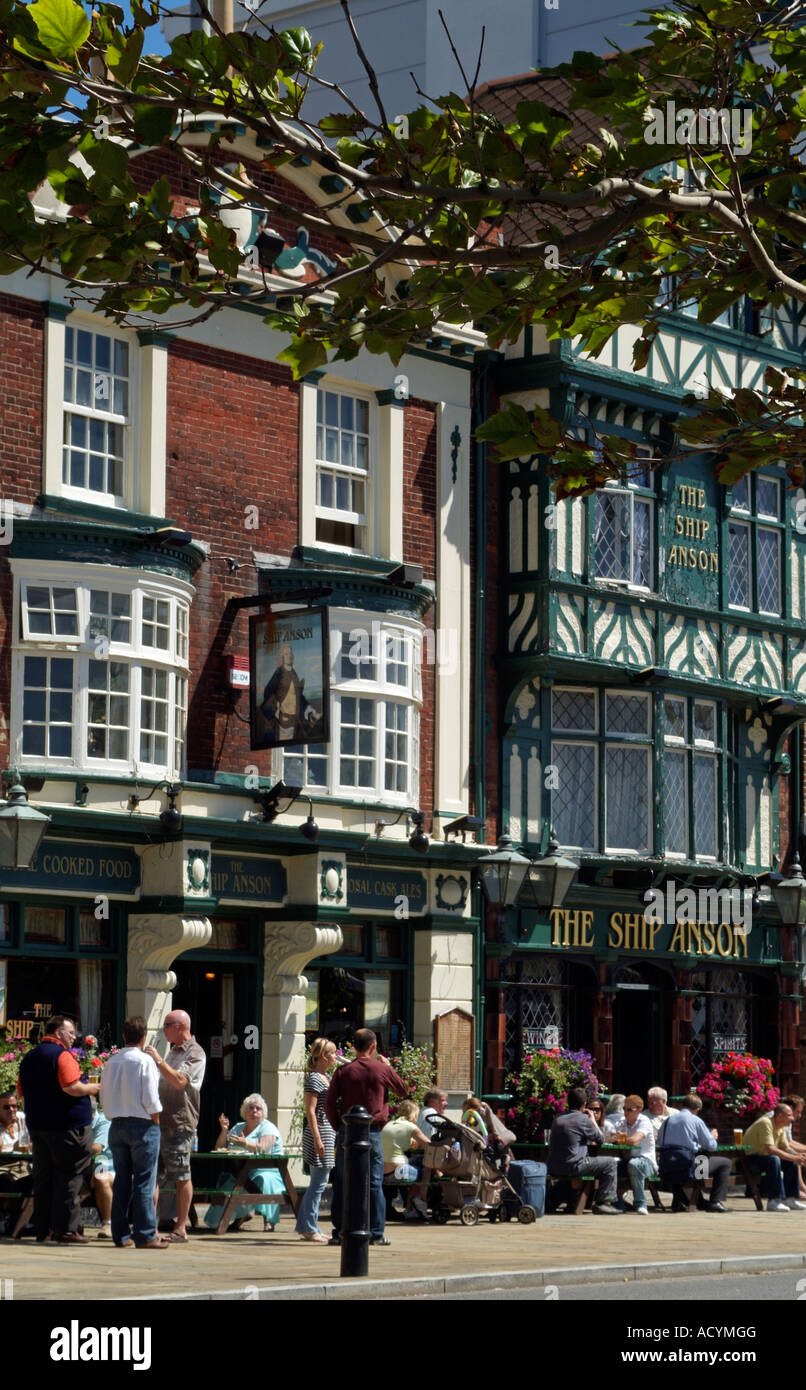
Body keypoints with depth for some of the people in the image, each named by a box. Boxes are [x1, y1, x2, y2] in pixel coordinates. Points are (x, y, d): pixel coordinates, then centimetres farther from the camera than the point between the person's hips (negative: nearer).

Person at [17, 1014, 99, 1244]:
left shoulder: (28, 1058, 14)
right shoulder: (62, 1055, -13)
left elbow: (21, 1089, 20)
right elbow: (72, 1087, -23)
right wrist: (94, 1088, -7)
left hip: (36, 1124, 8)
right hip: (67, 1125, -8)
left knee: (43, 1177, 12)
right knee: (69, 1177, -3)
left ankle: (42, 1229, 15)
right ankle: (65, 1229, -4)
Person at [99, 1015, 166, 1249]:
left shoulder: (111, 1062, 7)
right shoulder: (144, 1060, -10)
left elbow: (104, 1098, 11)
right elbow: (151, 1098, -13)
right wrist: (156, 1122, -3)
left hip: (116, 1125, 6)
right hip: (142, 1124, -6)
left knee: (121, 1180, 10)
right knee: (144, 1182, -4)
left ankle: (121, 1234, 11)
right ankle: (145, 1236, -6)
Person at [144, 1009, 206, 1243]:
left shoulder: (195, 1054, -7)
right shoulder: (173, 1052, 21)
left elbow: (179, 1081, -21)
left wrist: (158, 1060, -20)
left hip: (179, 1123, -9)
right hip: (159, 1121, 9)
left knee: (181, 1177, -3)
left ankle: (180, 1228, 1)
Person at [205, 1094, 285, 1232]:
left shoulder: (268, 1128, 0)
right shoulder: (238, 1128, 19)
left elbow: (263, 1148, -22)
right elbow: (219, 1149, 13)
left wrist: (245, 1144, -40)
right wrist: (224, 1130, -2)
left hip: (266, 1171, -5)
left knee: (264, 1180, -36)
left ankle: (269, 1220, -27)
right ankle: (241, 1215, -3)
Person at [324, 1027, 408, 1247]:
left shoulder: (343, 1071, 1)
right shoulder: (382, 1070, -1)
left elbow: (329, 1104, -1)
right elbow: (404, 1091, 15)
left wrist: (338, 1127, 11)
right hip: (372, 1131, -1)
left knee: (342, 1182, 6)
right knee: (374, 1183, 3)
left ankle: (339, 1231, 6)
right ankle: (376, 1233, 3)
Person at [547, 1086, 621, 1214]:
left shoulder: (558, 1119, 11)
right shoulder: (583, 1119, -9)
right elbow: (601, 1139, 1)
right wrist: (592, 1120, 15)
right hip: (573, 1168, -8)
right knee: (611, 1163, 5)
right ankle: (602, 1202, 3)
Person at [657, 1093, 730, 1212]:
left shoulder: (667, 1120, 14)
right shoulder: (696, 1120, 0)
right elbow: (711, 1146, 4)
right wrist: (712, 1136, 28)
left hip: (665, 1172, 6)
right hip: (685, 1169, -6)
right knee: (725, 1163, 11)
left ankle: (678, 1201, 35)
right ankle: (715, 1201, 4)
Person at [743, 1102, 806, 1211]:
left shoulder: (782, 1128, 6)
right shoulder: (766, 1123, -24)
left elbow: (786, 1148, 9)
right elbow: (771, 1149, -32)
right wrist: (793, 1158, -31)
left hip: (763, 1156, 10)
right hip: (750, 1159, -10)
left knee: (792, 1163, -2)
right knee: (774, 1160, -35)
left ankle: (790, 1199, 3)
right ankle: (774, 1201, -33)